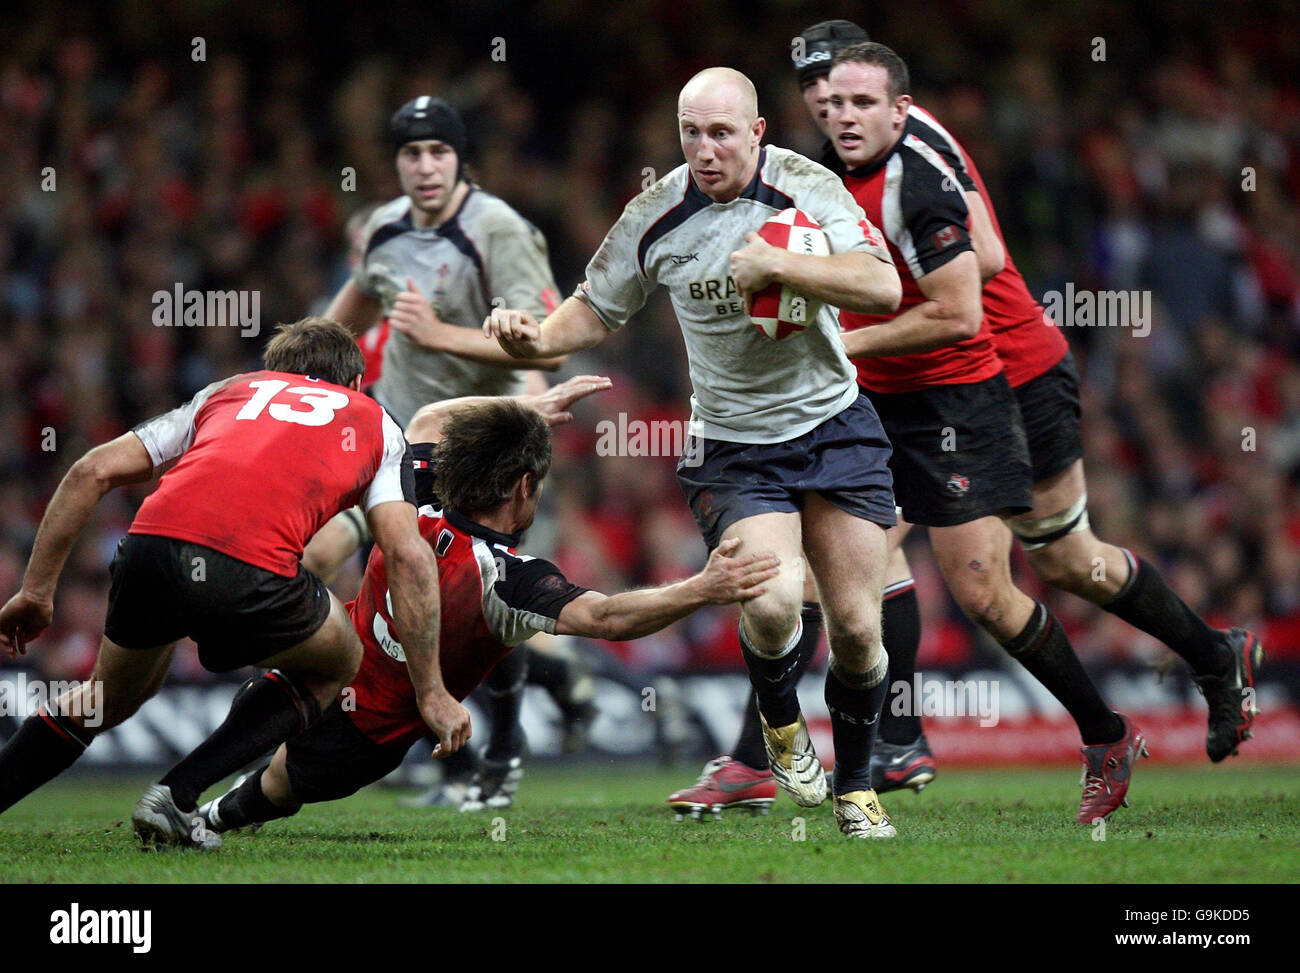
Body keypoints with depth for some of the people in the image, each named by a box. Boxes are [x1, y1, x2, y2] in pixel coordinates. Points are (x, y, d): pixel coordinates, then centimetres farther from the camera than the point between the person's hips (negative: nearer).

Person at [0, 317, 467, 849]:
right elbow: (408, 555, 13)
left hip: (149, 544, 4)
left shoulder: (229, 390, 34)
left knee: (111, 696, 33)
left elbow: (93, 471, 23)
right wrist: (431, 692, 14)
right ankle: (176, 797, 14)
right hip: (252, 572, -4)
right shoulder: (374, 422, 28)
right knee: (335, 662, 29)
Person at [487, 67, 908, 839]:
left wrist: (773, 263, -30)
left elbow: (883, 289, -23)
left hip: (834, 427, 0)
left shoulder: (807, 188, -11)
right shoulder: (656, 218, -7)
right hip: (733, 448, 0)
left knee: (858, 628, -2)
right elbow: (597, 312, 8)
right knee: (772, 604, -24)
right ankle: (780, 718, 10)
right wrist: (537, 339, -12)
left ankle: (856, 786, 22)